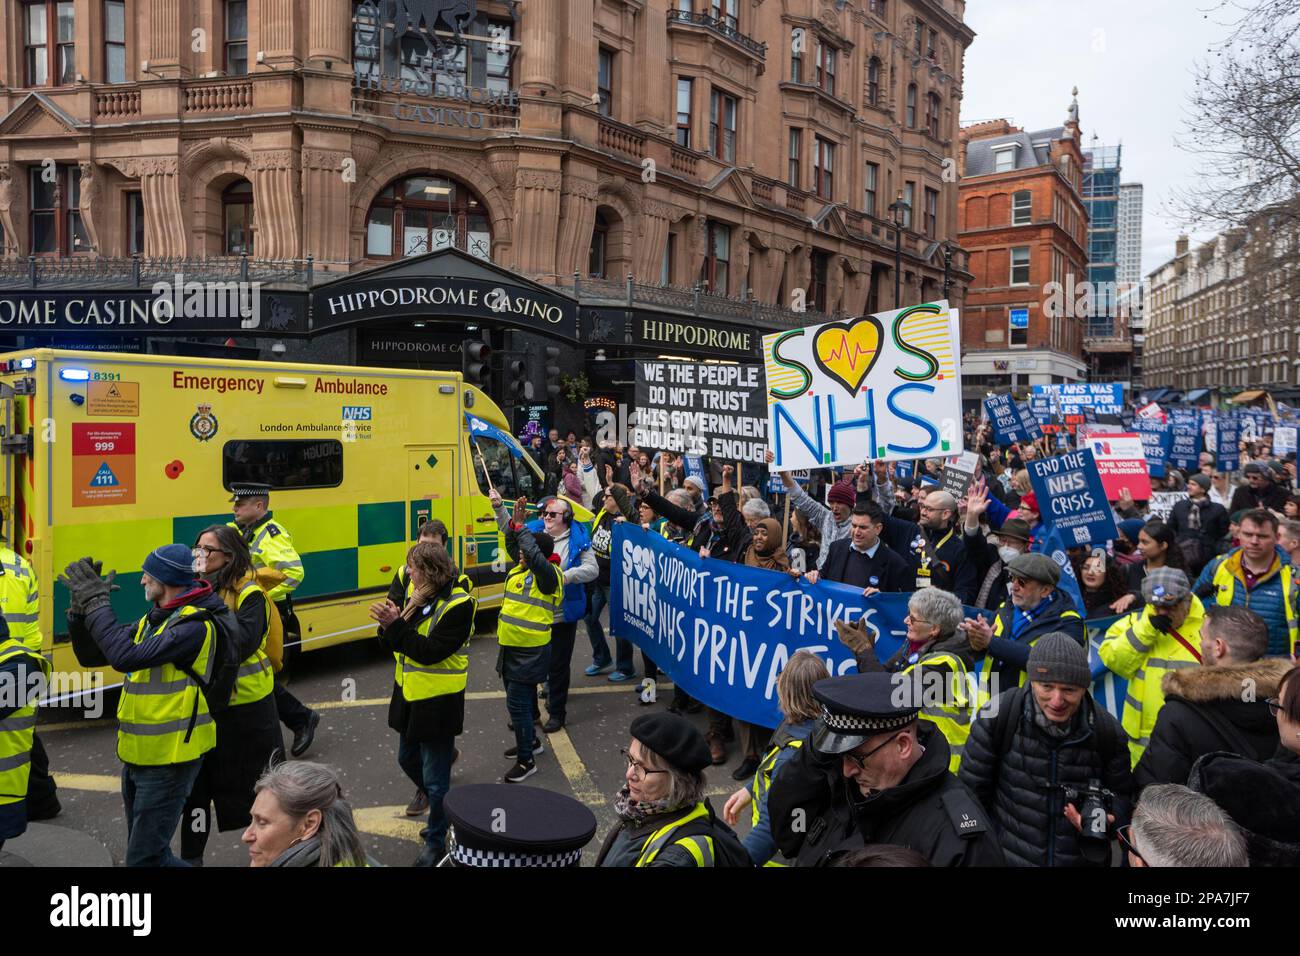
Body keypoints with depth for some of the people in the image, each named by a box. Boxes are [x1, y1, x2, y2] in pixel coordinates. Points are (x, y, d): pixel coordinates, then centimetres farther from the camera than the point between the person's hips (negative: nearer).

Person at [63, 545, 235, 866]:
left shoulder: (195, 625, -21)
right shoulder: (153, 620, 8)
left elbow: (126, 657, -31)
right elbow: (91, 656, 10)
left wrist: (96, 603, -22)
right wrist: (81, 608, -5)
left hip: (169, 760, -9)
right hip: (137, 755, 9)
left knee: (144, 859, -3)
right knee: (149, 852, 20)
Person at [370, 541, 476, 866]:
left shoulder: (458, 605, -20)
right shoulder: (419, 596, 3)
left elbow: (430, 651, -25)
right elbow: (396, 644, 3)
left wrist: (395, 625, -27)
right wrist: (389, 623, -17)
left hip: (437, 702, -8)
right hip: (409, 695, 8)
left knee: (435, 778, 5)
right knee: (409, 758, 24)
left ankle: (437, 841, 25)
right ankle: (440, 806, 48)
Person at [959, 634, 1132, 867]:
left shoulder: (1108, 731, -10)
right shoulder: (999, 715, -18)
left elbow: (1121, 793, 5)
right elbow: (971, 790, -9)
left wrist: (1107, 819, -15)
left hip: (1084, 860, 2)